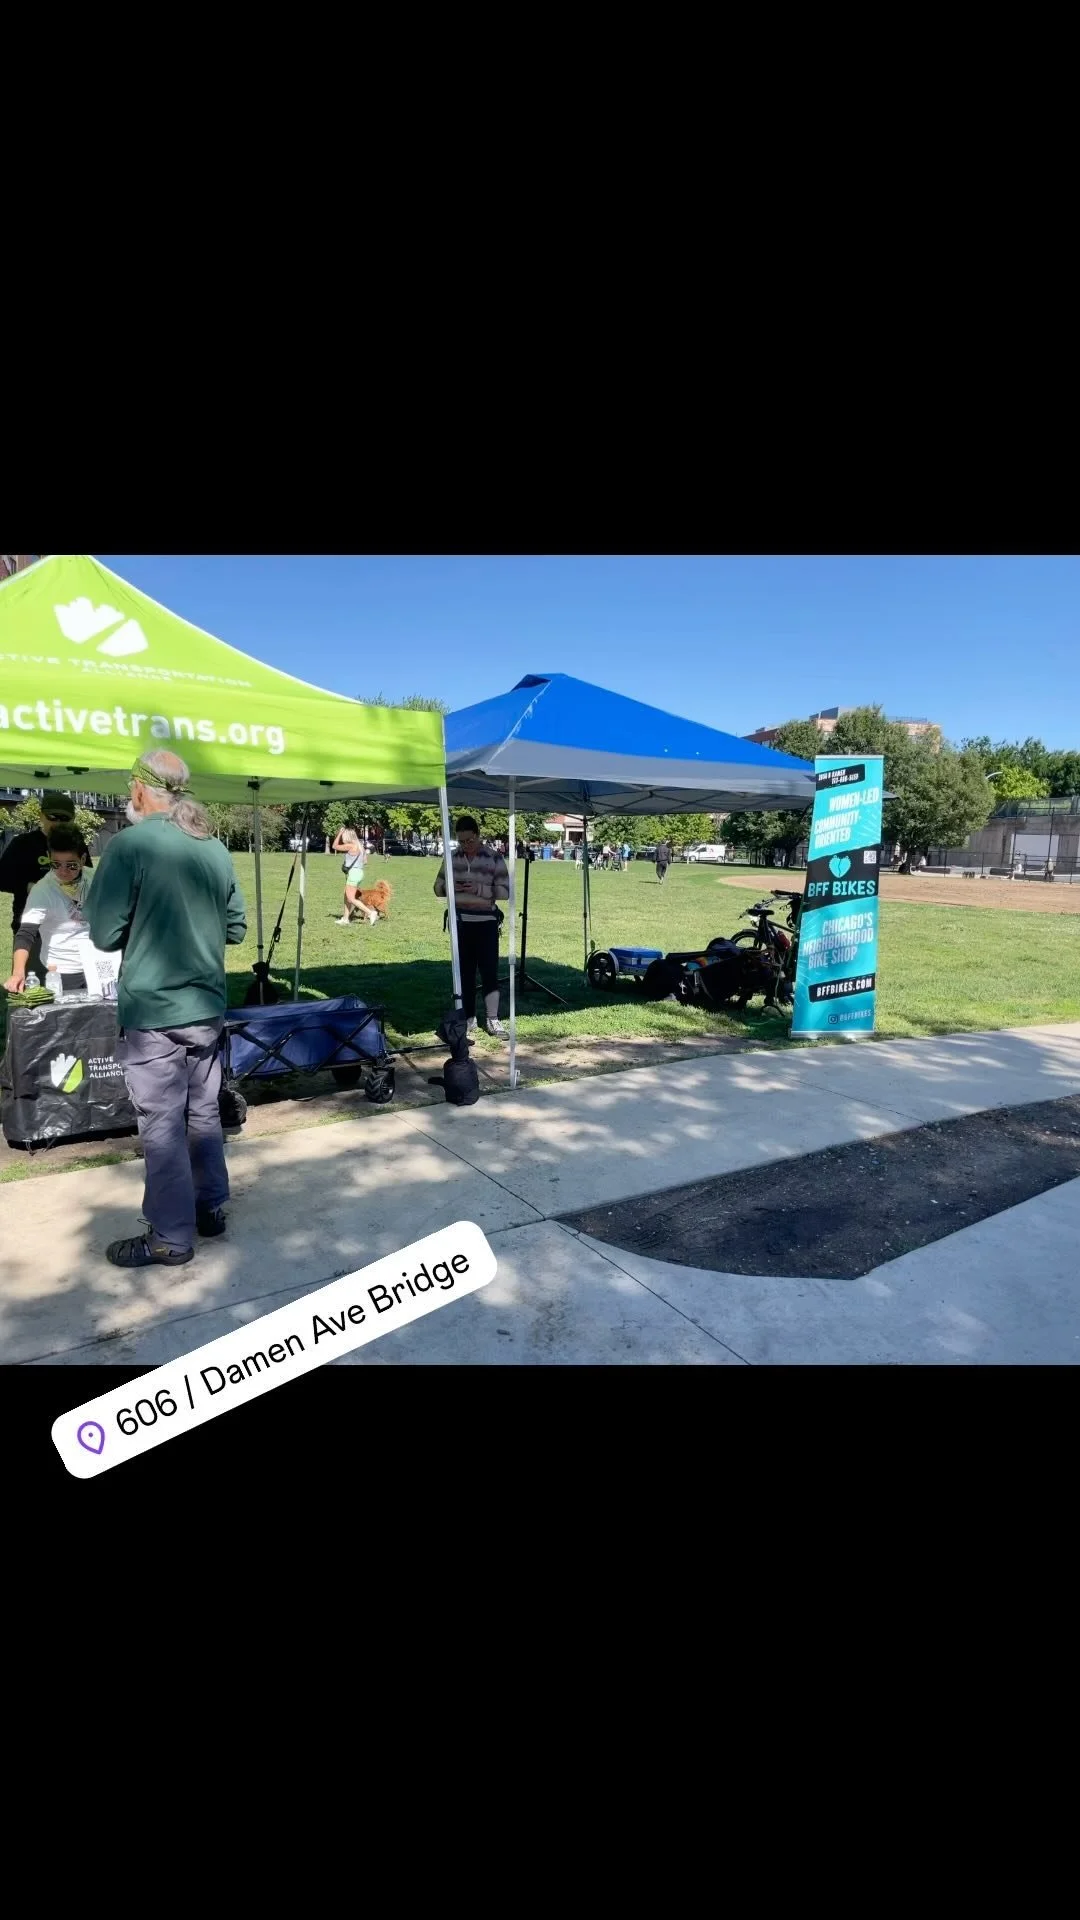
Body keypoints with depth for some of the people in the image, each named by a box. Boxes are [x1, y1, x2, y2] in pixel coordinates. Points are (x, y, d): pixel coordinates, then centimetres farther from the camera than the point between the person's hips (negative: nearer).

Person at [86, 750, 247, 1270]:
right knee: (203, 1114, 17)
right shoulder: (217, 850, 4)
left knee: (162, 1126, 4)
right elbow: (235, 928, 12)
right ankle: (209, 1208, 30)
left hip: (152, 1013, -6)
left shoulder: (129, 846, -14)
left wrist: (139, 930, 7)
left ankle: (171, 1238, 15)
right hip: (207, 1008, 6)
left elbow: (104, 934, -11)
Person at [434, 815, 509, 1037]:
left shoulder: (494, 858, -3)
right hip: (460, 921, 3)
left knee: (489, 970, -3)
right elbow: (438, 888, 12)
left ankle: (492, 1019, 4)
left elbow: (504, 891, -6)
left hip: (486, 921, -3)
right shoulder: (452, 858, 6)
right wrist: (451, 888, -11)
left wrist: (479, 888, -20)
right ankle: (469, 1018, 16)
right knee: (465, 971, 7)